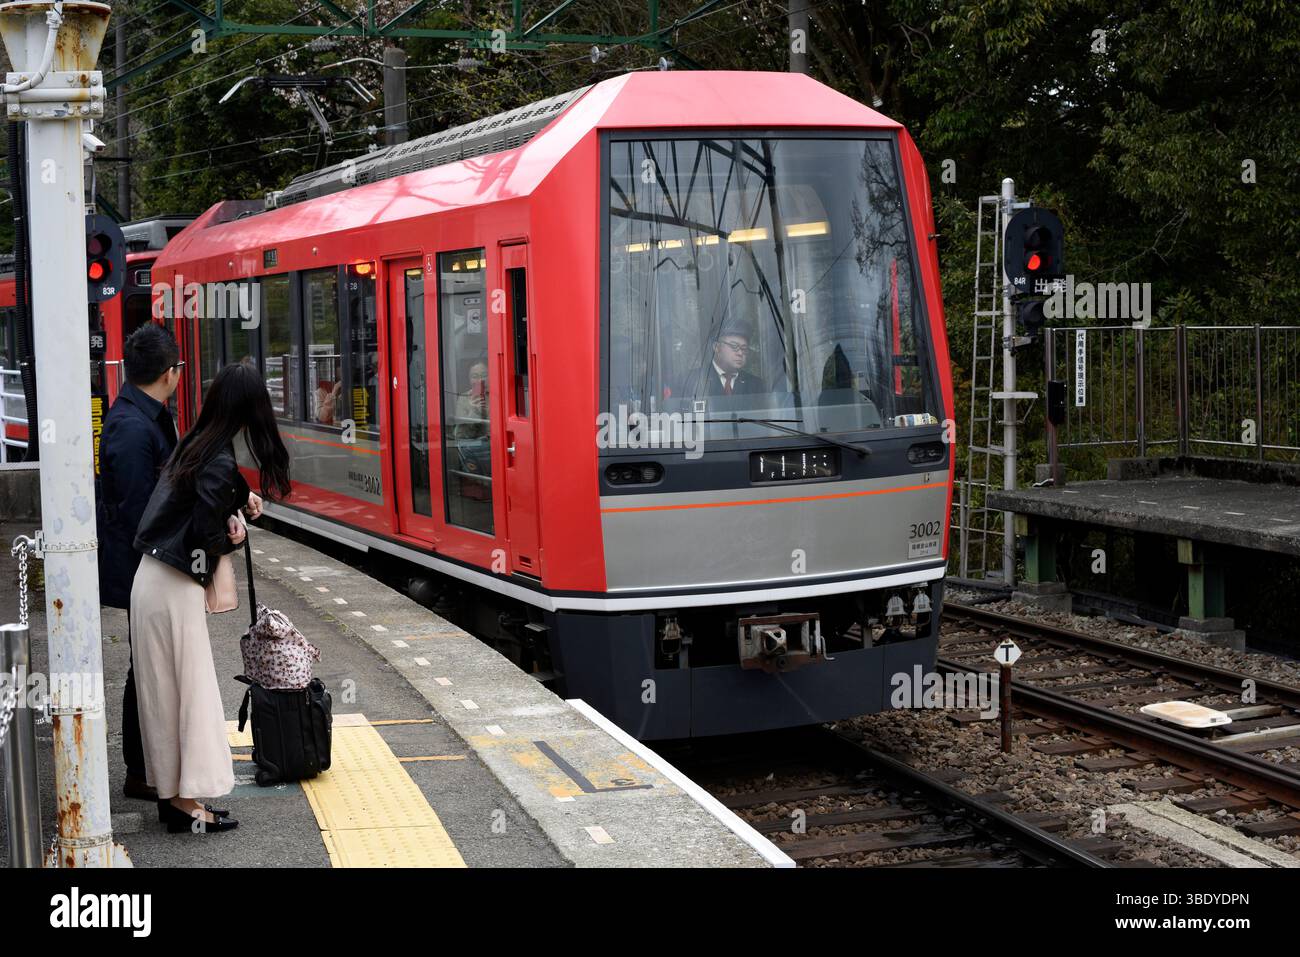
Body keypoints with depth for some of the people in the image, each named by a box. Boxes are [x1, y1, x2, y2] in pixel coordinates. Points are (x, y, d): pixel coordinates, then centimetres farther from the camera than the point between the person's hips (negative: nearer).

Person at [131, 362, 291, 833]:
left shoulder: (195, 443, 7)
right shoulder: (220, 463, -19)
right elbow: (204, 536, -19)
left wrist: (239, 501, 5)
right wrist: (235, 537, 0)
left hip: (154, 579, 9)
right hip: (174, 588, -9)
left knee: (165, 691, 13)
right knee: (189, 690, -2)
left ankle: (172, 793, 20)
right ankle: (185, 802, 2)